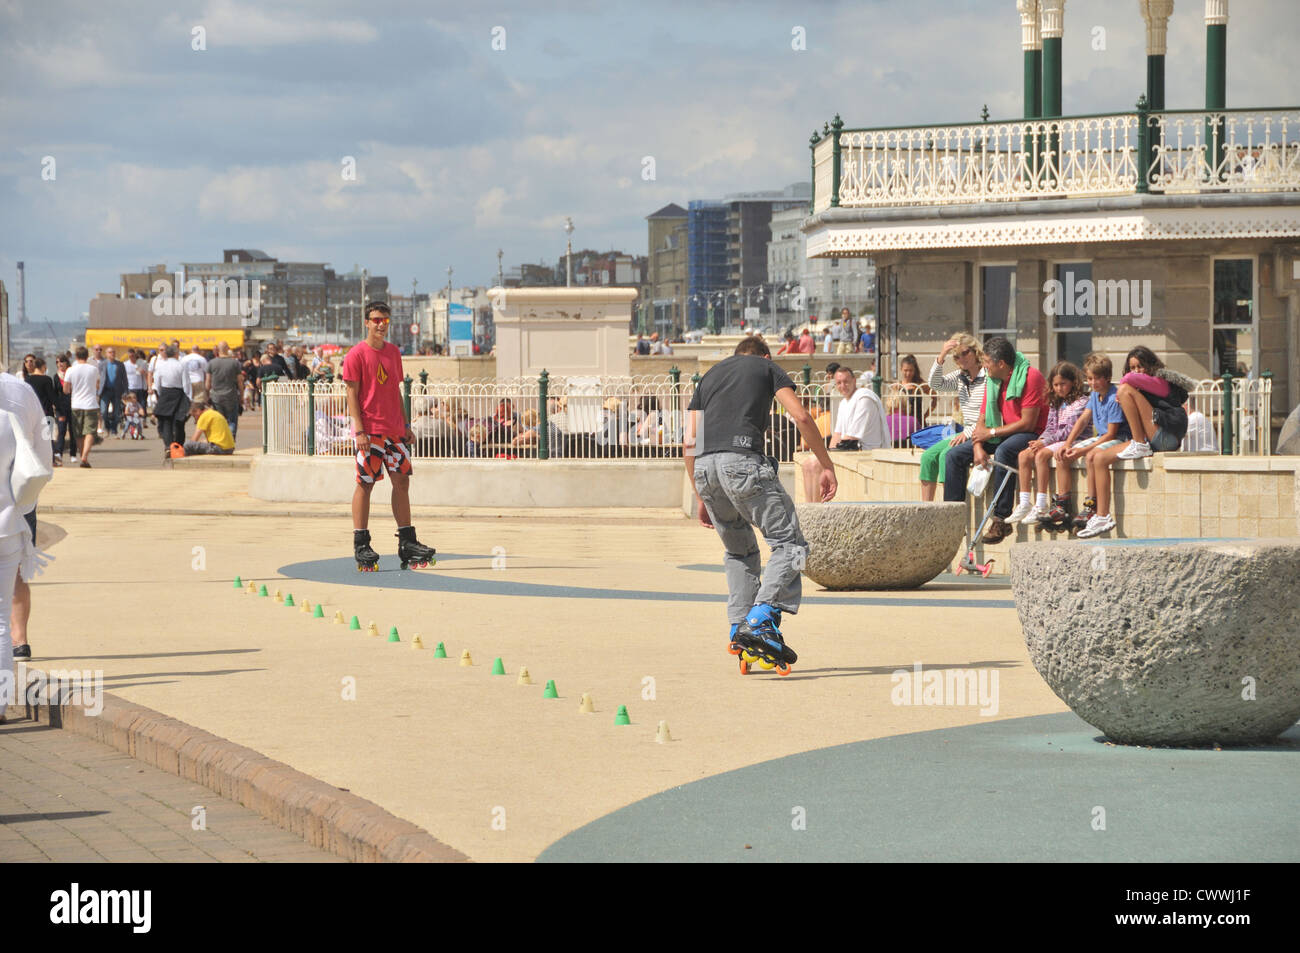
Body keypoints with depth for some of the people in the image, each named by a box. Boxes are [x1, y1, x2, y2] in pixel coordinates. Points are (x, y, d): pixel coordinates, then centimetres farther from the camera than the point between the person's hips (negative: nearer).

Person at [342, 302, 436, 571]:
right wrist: (359, 430, -15)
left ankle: (407, 542, 12)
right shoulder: (357, 354, -6)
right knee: (365, 484, -3)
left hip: (394, 429, 6)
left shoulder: (393, 351, 13)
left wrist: (405, 424, 17)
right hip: (370, 431, -6)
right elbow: (352, 394, -8)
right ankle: (361, 545, 2)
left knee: (402, 481, 6)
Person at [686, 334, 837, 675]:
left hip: (703, 467, 5)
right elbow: (801, 417, 4)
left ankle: (738, 631, 13)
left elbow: (688, 443, 24)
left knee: (739, 551, 23)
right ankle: (760, 621, -19)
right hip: (741, 461, -5)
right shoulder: (768, 368, 20)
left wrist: (701, 498, 29)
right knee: (789, 543, -1)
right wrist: (827, 465, 9)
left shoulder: (710, 375, 31)